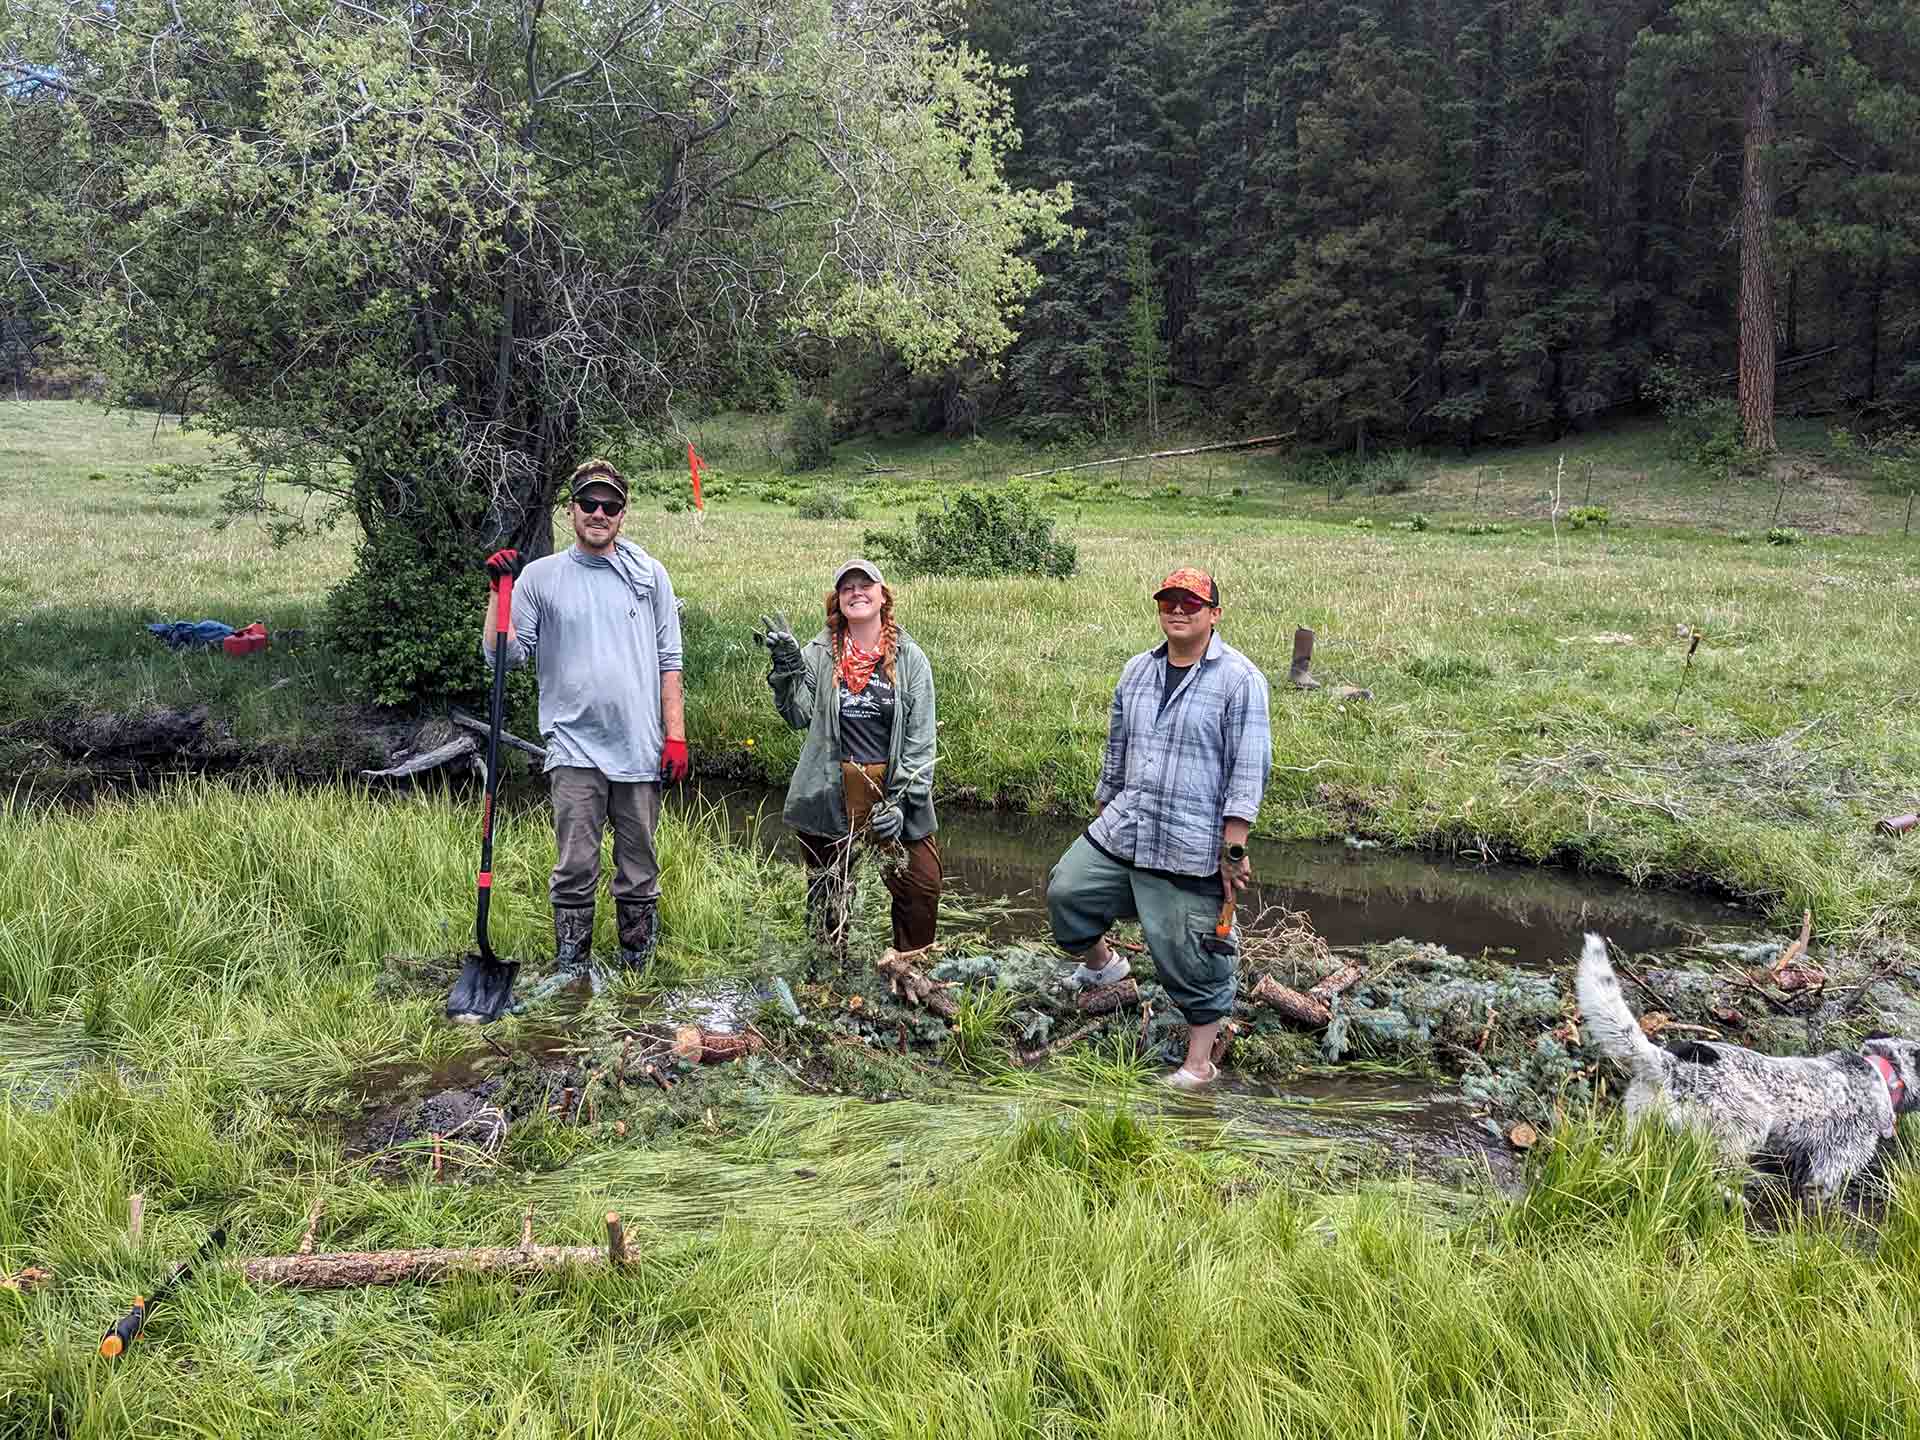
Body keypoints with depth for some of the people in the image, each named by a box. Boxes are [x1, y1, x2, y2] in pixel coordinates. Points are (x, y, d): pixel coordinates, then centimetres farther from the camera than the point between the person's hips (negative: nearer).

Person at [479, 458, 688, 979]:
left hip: (641, 749, 1)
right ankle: (571, 976, 6)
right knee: (575, 869, -3)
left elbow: (669, 662, 7)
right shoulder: (539, 576, 5)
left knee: (640, 871, 9)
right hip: (575, 748, -1)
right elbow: (503, 654, 1)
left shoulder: (650, 574, 8)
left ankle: (639, 971, 21)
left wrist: (675, 735, 0)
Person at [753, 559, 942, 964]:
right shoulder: (819, 654, 2)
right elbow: (799, 716, -7)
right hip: (831, 795, 1)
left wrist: (902, 802, -10)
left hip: (893, 792, 0)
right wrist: (787, 666, -20)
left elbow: (921, 740, -3)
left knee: (921, 888, -2)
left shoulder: (909, 658, 0)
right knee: (827, 896, 12)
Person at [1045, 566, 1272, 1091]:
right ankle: (1100, 964, 37)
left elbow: (1248, 770, -13)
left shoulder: (1239, 679, -10)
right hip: (1122, 830, 6)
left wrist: (1234, 850, -16)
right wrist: (1102, 812, 24)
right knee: (1066, 891, 8)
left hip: (1191, 847, -6)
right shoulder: (1138, 671, 10)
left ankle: (1199, 1062, 14)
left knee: (1190, 956, -1)